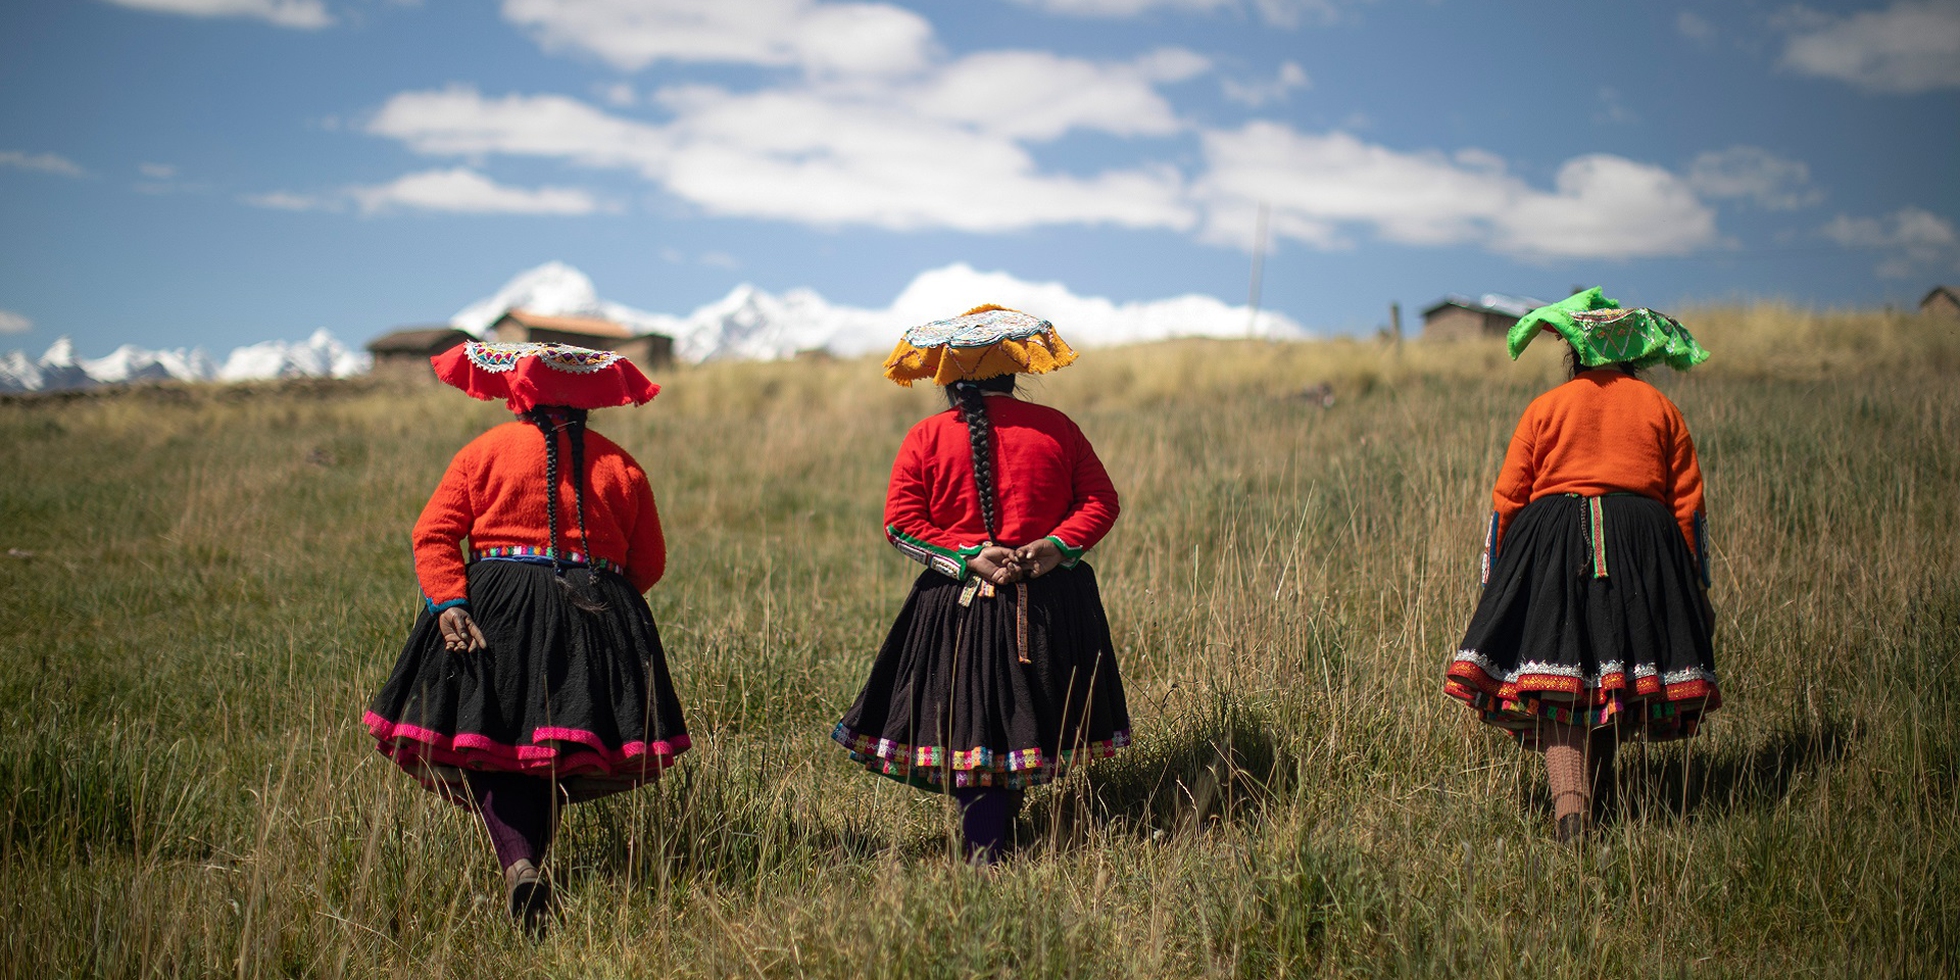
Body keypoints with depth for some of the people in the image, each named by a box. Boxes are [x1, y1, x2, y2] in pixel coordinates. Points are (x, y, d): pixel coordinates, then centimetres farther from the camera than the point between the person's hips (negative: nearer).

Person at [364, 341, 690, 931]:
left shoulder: (482, 452, 6)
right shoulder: (620, 466, 10)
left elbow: (433, 535, -4)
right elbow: (649, 563, 12)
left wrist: (449, 604, -12)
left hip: (499, 612, -2)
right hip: (595, 617, 2)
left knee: (491, 750, -1)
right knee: (555, 753, 14)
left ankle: (518, 863, -23)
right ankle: (534, 862, 9)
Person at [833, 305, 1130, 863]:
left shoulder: (925, 438, -1)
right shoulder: (1056, 429, 3)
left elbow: (901, 523, -6)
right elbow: (1101, 502, 0)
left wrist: (967, 558, -8)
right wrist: (1058, 545, -8)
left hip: (960, 602, -1)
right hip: (1053, 602, 1)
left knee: (970, 727, 3)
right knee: (1039, 719, 15)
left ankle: (985, 852, -2)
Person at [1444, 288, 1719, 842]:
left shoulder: (1545, 408, 9)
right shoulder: (1659, 408, 13)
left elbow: (1506, 501, 5)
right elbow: (1689, 502, 10)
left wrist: (1493, 582, 12)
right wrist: (1696, 585, 14)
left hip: (1552, 546, -2)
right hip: (1642, 543, 2)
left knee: (1555, 680, -7)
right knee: (1616, 668, 14)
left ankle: (1568, 797, -25)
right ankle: (1600, 795, 22)